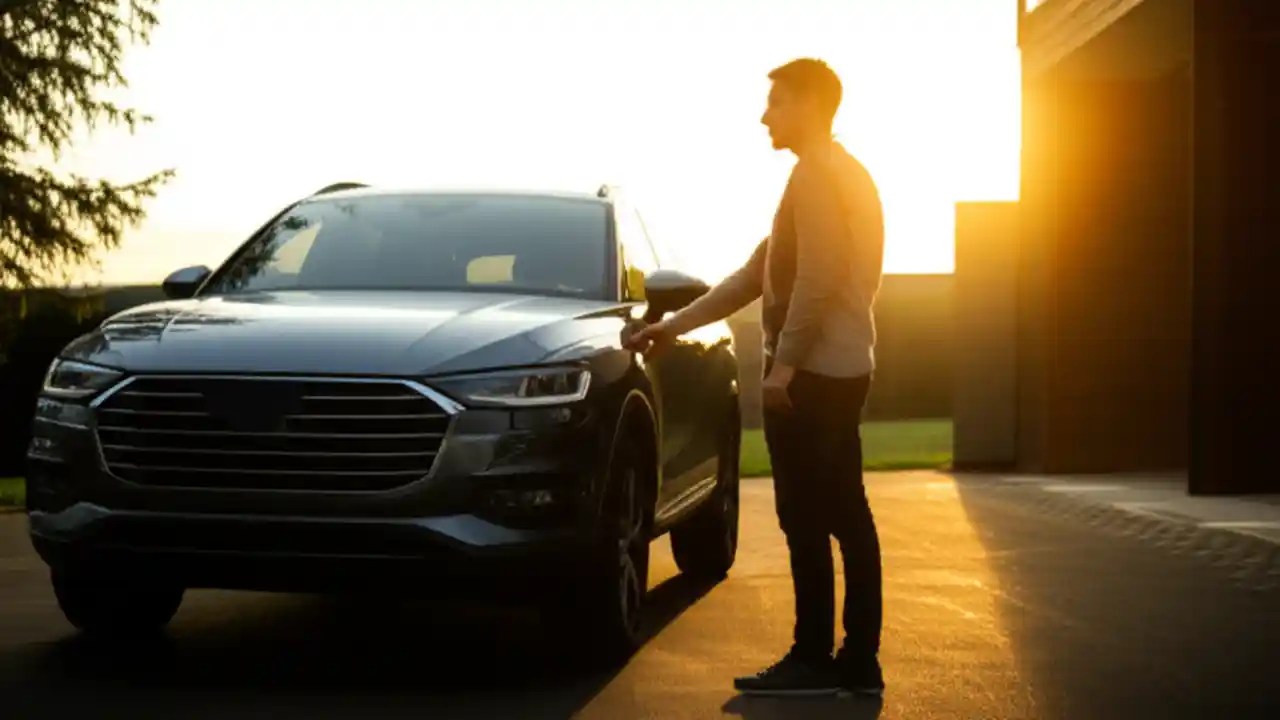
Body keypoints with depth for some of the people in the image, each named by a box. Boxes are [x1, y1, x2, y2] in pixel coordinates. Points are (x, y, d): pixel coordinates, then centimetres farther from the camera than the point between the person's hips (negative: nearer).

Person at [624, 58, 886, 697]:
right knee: (846, 515, 7)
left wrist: (782, 364, -18)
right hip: (842, 368, 10)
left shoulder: (816, 174, -9)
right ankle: (859, 660, 9)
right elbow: (757, 275, 23)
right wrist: (675, 325, 21)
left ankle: (813, 659, -2)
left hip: (812, 370, -10)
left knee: (806, 518, -6)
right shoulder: (845, 173, 23)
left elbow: (816, 281, -20)